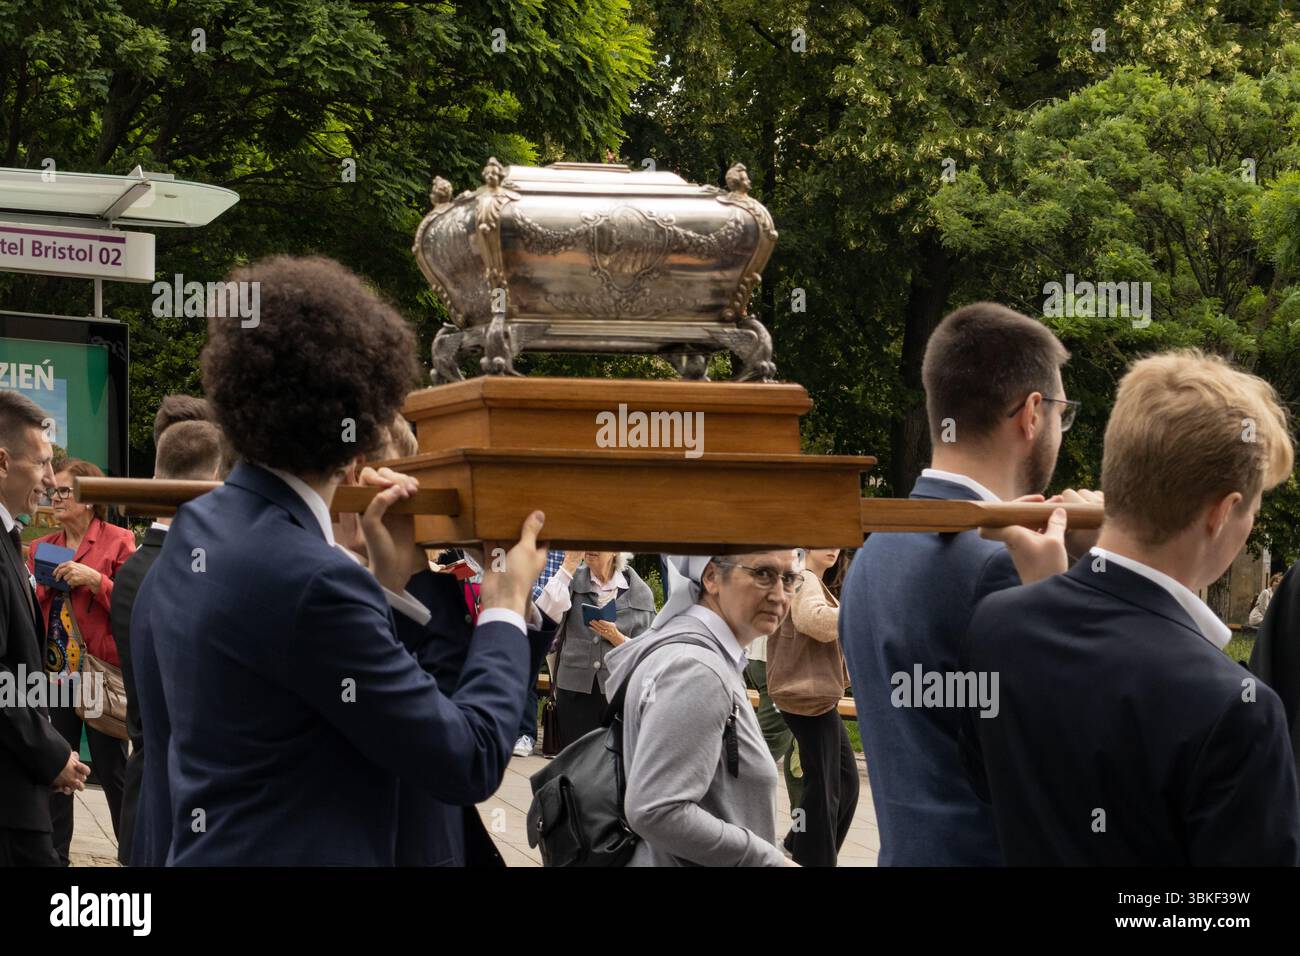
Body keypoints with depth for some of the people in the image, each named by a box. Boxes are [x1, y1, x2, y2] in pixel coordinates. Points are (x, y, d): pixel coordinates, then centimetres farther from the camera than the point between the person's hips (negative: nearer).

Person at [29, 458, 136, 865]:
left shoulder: (118, 541, -4)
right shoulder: (42, 547, 12)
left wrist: (96, 580, -19)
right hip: (53, 673, 5)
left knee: (112, 770, 0)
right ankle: (54, 855, 15)